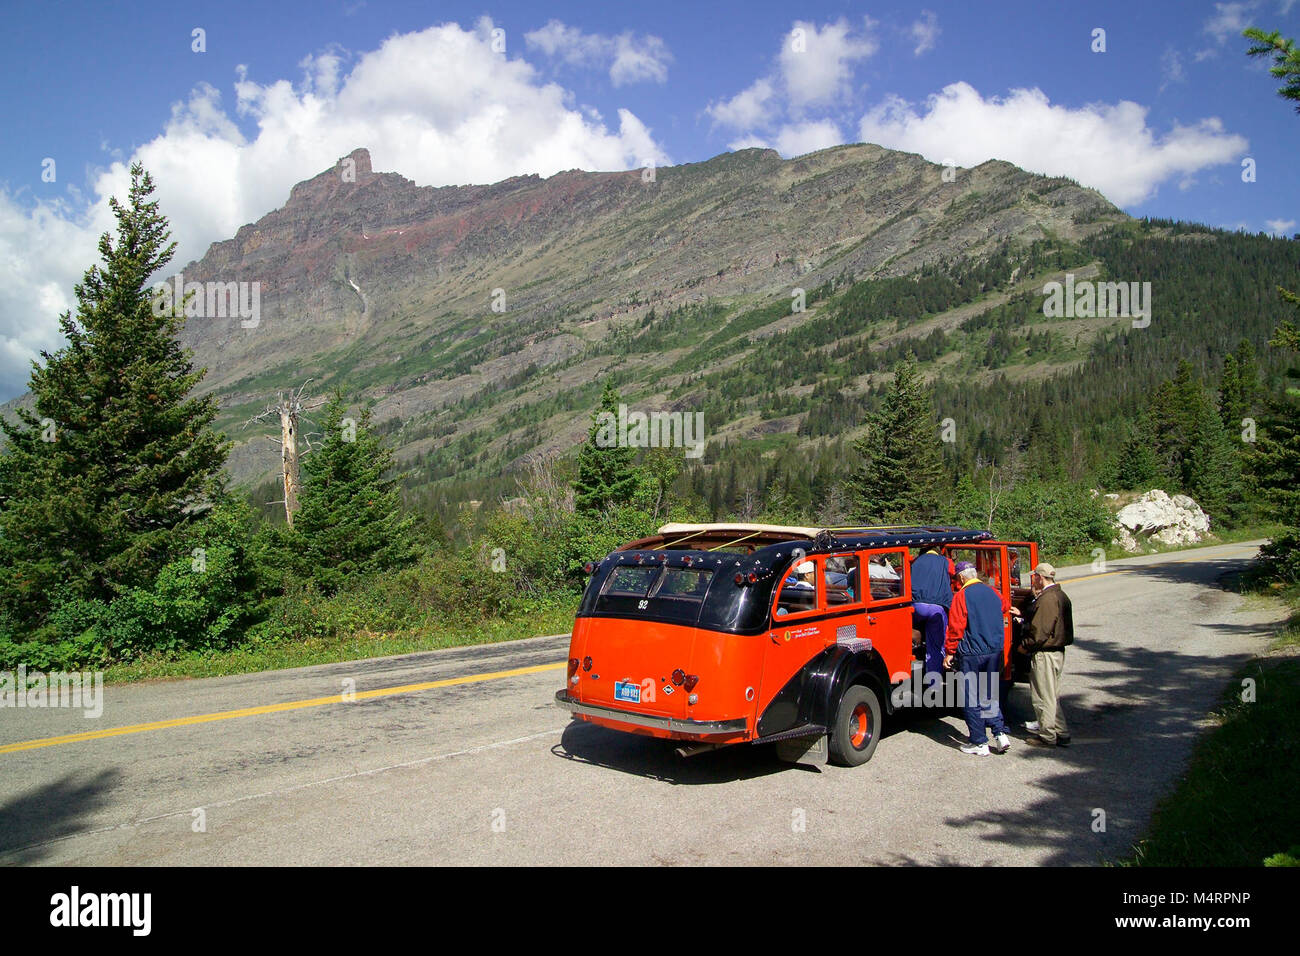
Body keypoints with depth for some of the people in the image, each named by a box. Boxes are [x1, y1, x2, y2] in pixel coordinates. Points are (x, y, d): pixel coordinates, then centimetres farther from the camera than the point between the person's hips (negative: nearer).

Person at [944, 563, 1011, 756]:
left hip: (971, 653, -6)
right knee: (989, 696, 18)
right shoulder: (993, 593, 6)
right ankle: (1000, 734, 8)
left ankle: (980, 743, 7)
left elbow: (956, 627, -12)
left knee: (971, 699, 3)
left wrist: (950, 652, -3)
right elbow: (1003, 607, 24)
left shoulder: (962, 596, -11)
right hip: (995, 652, 6)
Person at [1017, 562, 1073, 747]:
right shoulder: (1060, 595, 12)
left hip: (1044, 654, -10)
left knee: (1043, 696, 1)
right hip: (1058, 651, 10)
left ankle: (1047, 736, 9)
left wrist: (1024, 645, -9)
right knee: (1053, 695, 18)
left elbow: (1039, 631, -24)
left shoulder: (1047, 599, -21)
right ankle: (1061, 733, 23)